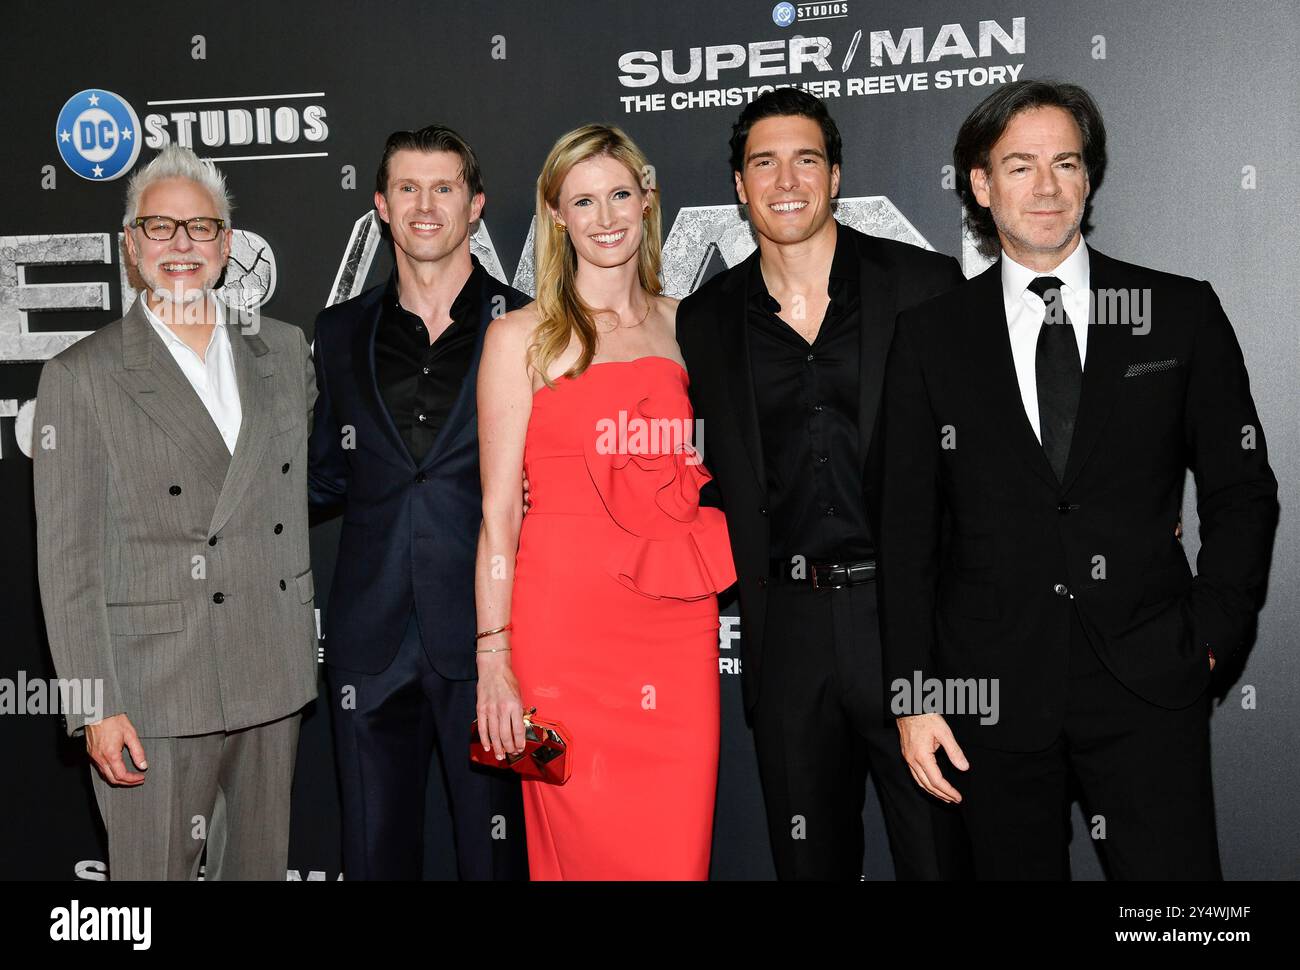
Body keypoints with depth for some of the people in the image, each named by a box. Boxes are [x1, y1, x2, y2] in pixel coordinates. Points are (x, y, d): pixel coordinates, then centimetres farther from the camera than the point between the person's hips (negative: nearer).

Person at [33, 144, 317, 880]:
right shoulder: (82, 377, -5)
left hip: (275, 680, 4)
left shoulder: (285, 350, 9)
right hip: (154, 694, -4)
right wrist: (95, 708, -11)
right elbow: (67, 562, -7)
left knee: (263, 865, 15)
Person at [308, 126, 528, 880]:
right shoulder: (343, 331, 11)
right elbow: (328, 479, 16)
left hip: (487, 639, -3)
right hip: (373, 644, 3)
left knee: (497, 853, 6)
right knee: (376, 853, 13)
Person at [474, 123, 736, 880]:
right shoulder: (523, 336, 2)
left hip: (679, 621, 4)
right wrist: (494, 661, -7)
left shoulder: (683, 326, 13)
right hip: (567, 619, -3)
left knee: (678, 847, 5)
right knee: (586, 847, 1)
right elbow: (499, 512, -2)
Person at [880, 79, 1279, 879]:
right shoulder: (930, 337, 4)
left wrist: (1213, 636, 0)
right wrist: (915, 692, 0)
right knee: (1016, 866, 9)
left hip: (1148, 684, 0)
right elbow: (910, 527, 3)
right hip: (993, 687, 1)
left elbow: (1241, 490, 8)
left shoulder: (1182, 313, 5)